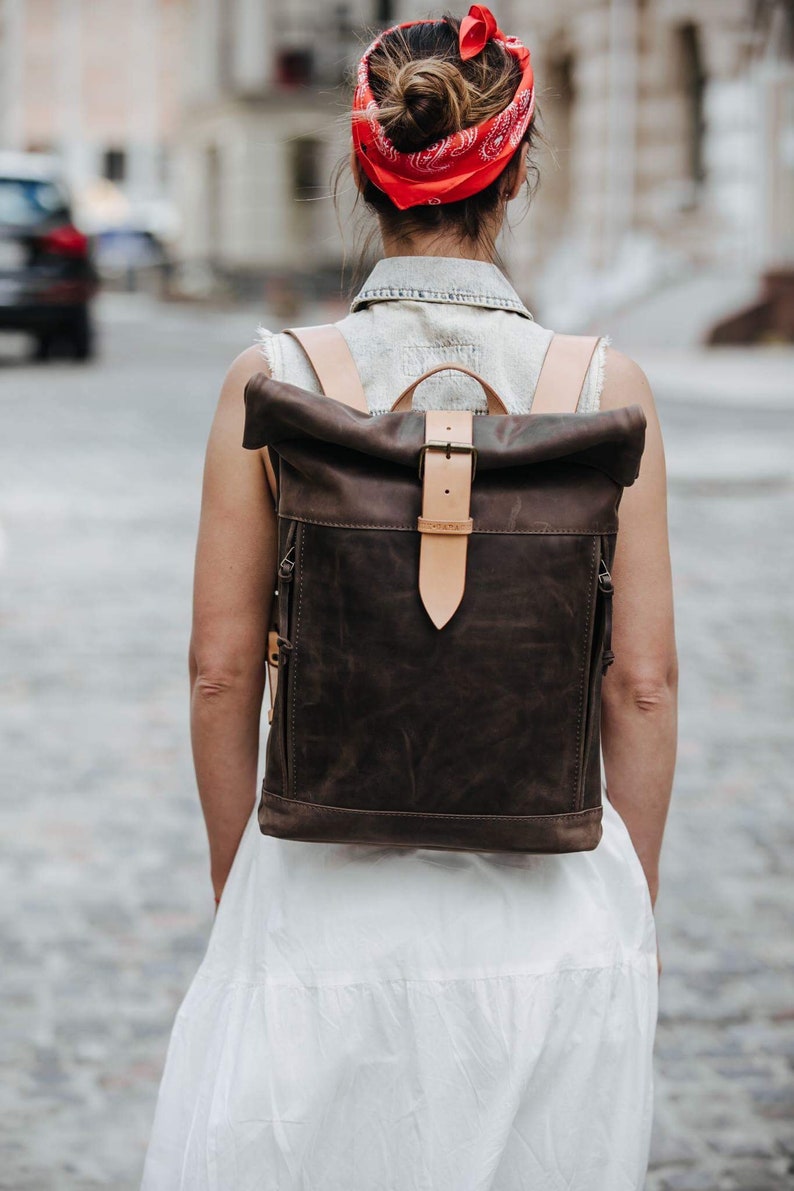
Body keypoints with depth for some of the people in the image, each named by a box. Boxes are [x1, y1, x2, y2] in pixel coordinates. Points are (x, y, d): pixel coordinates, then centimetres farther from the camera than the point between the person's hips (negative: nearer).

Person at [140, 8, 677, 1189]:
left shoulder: (272, 381, -6)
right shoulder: (604, 387, -6)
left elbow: (221, 671, -3)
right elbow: (643, 686, -3)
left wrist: (237, 893, 11)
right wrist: (633, 915, 10)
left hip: (330, 898, 0)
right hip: (549, 912, 1)